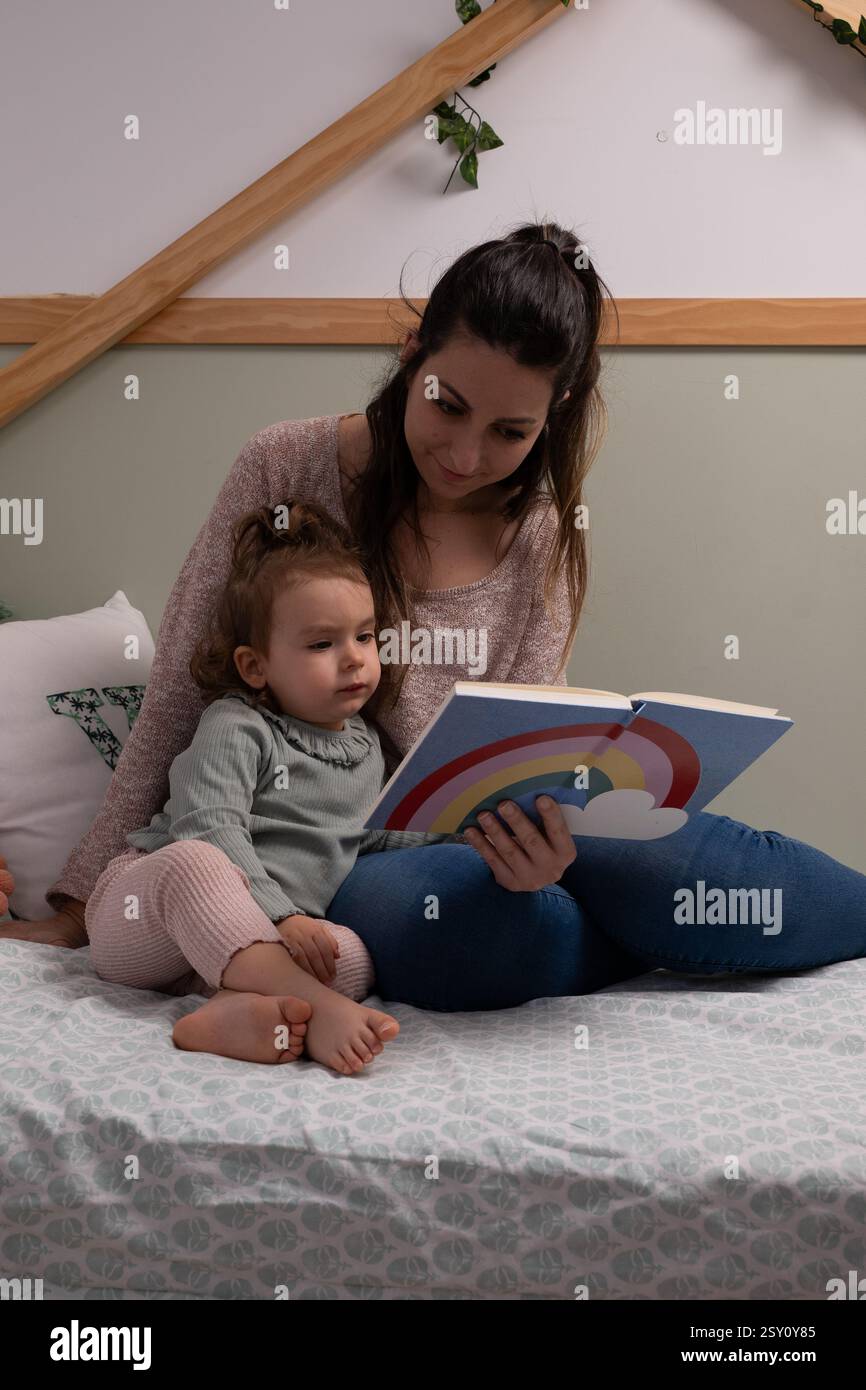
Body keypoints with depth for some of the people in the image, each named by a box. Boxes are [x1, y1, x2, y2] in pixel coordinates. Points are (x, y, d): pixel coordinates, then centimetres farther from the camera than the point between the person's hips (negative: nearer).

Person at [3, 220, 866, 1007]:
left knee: (654, 854, -31)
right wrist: (82, 906, -5)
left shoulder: (546, 541, 0)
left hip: (470, 849, 2)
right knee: (401, 908, -38)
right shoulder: (285, 470, -8)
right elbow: (177, 704, -4)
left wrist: (534, 845, -28)